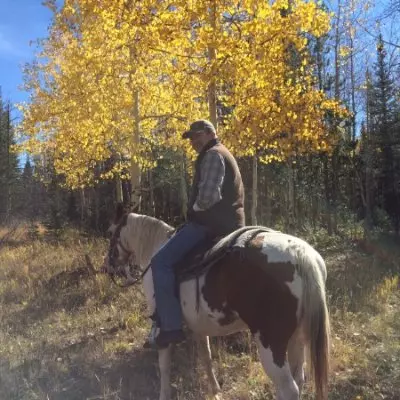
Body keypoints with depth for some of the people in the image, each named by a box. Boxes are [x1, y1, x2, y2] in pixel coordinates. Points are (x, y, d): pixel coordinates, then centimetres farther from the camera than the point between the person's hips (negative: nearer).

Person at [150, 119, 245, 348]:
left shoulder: (212, 155, -10)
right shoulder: (224, 155, 24)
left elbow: (208, 195, -24)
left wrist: (195, 209, -5)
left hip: (210, 223, -11)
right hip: (230, 223, 11)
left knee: (161, 262, -14)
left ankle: (171, 327, -17)